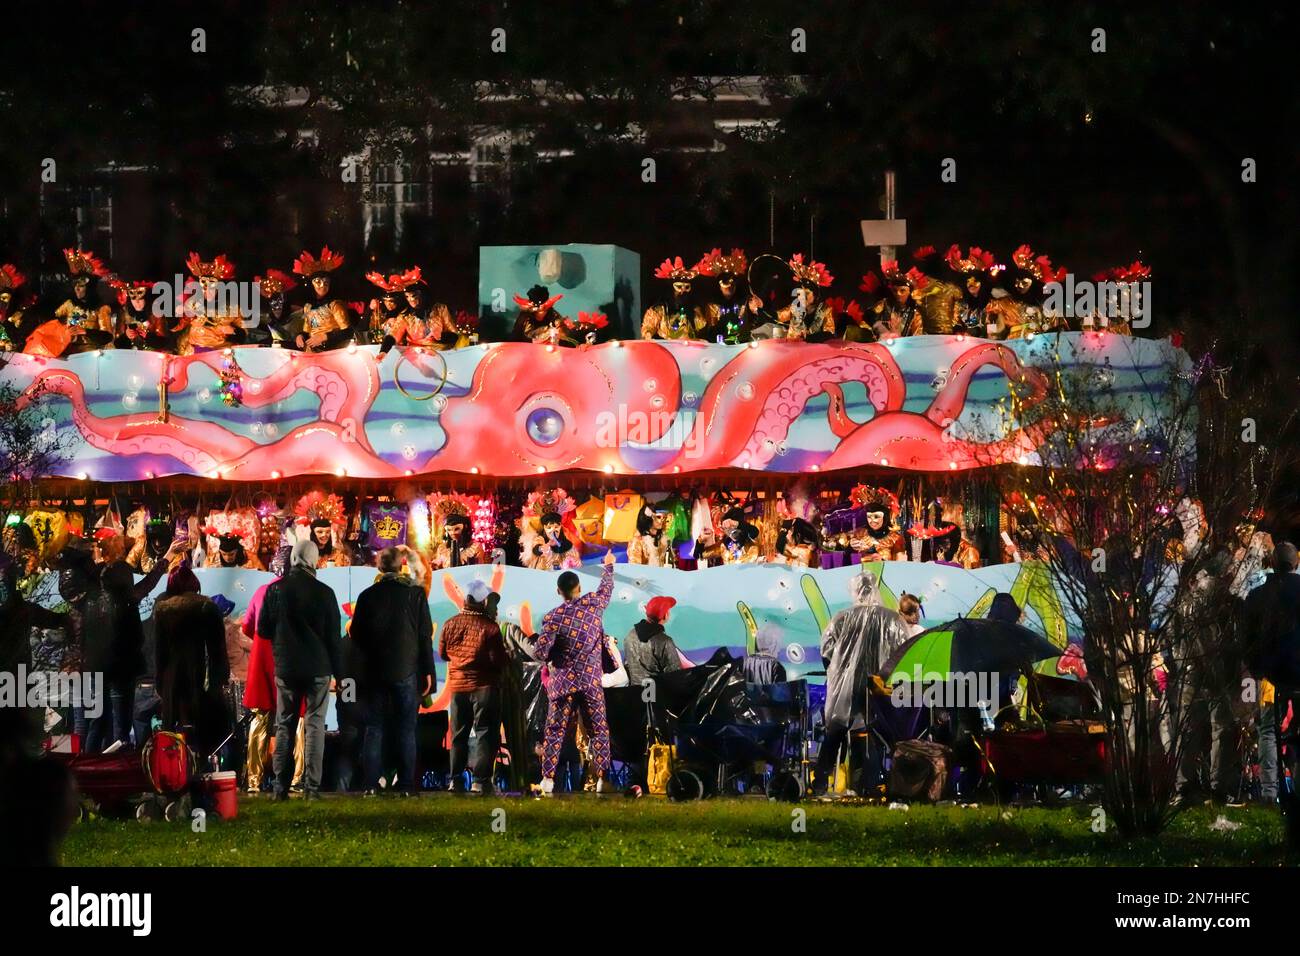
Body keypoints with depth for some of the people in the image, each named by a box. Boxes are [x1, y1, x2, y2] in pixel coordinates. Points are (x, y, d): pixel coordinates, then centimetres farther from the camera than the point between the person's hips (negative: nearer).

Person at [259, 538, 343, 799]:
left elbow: (263, 630, 5)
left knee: (284, 726, 9)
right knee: (315, 724, 2)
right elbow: (334, 636, -4)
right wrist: (338, 670, 5)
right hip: (318, 668, -2)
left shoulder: (275, 590, -3)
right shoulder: (323, 592, -8)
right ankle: (311, 786, -4)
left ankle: (281, 787, 5)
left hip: (285, 667, 2)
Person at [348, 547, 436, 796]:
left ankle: (371, 784, -1)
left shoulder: (367, 596, 1)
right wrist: (427, 671, 2)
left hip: (373, 672, 1)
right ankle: (406, 784, -3)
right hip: (406, 670, -1)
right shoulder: (415, 593, -2)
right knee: (406, 729, 2)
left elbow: (357, 637, 4)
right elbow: (425, 635, -2)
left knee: (373, 729, 4)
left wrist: (358, 673, 12)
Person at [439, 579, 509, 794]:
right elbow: (498, 660, -13)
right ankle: (481, 780, -8)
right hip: (485, 686, -5)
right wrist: (507, 658, 8)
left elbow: (443, 652, 12)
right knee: (485, 734, -1)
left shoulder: (451, 625, 1)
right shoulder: (489, 627, -14)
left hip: (457, 686, 5)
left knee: (459, 735, 13)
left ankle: (456, 780, 12)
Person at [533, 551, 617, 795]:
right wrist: (609, 566, 35)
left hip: (563, 681, -1)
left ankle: (548, 779, 0)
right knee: (599, 731, 7)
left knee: (555, 731, 4)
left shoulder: (553, 618, -9)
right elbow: (607, 587, 16)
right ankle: (602, 779, 1)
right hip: (591, 680, 1)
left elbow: (541, 652, -11)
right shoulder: (593, 605, -5)